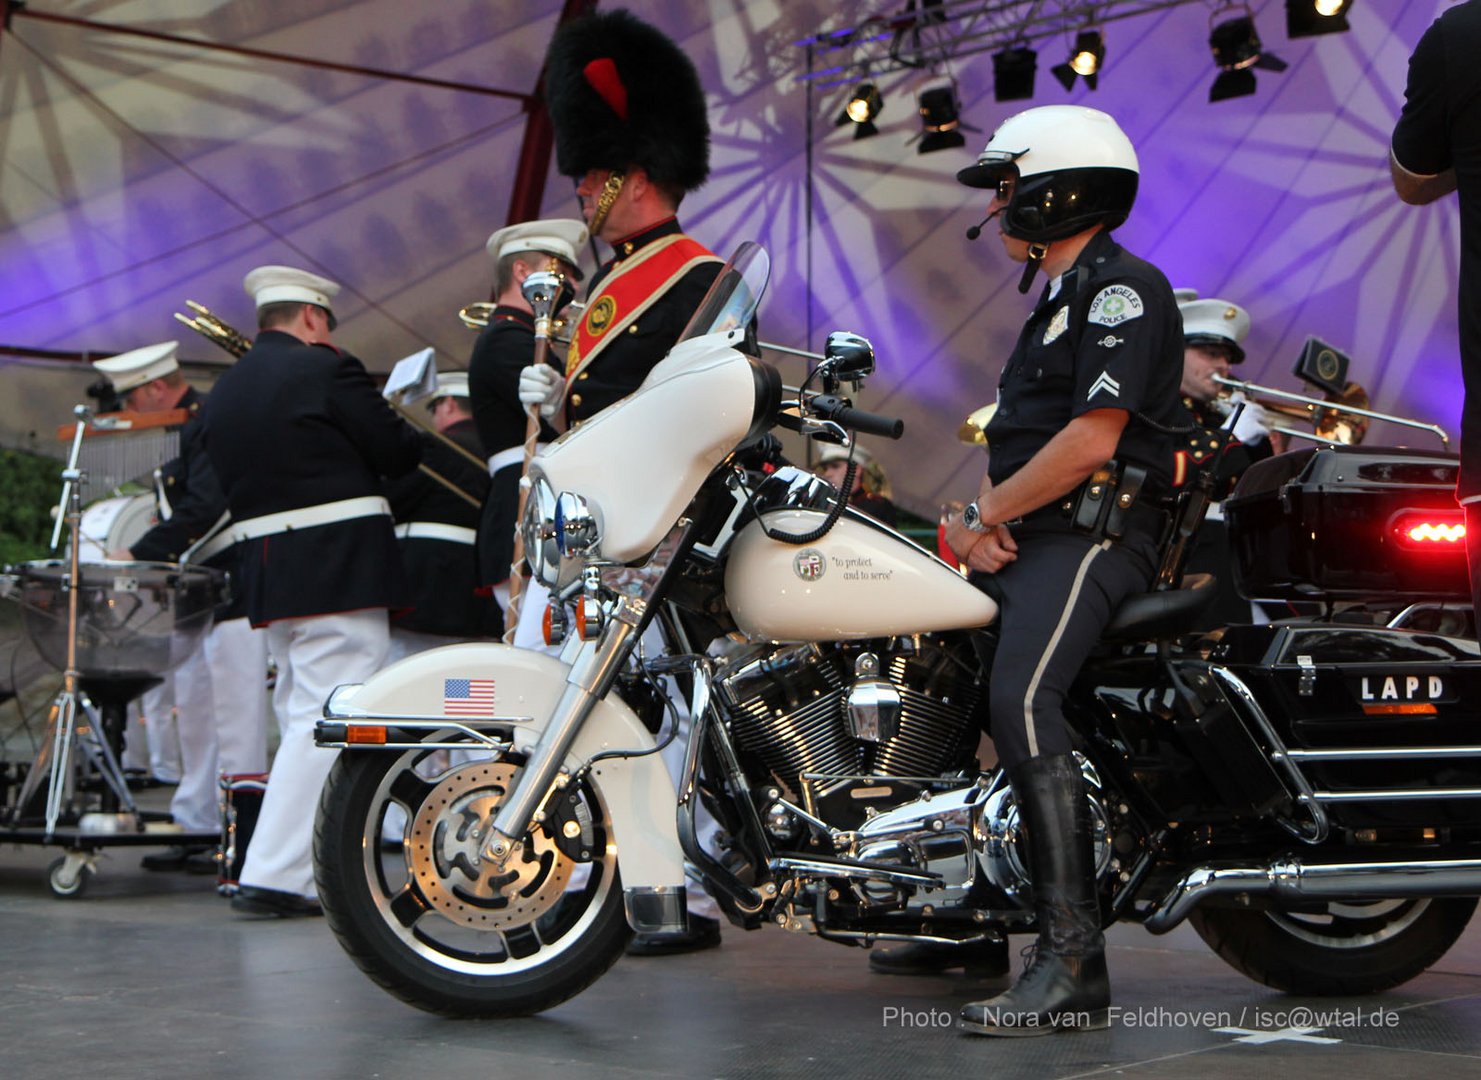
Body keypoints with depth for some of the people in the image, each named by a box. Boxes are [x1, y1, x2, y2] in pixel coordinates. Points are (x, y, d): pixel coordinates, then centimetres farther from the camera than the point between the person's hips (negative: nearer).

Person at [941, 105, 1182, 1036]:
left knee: (1020, 697, -31)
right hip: (1027, 542, 11)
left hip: (1092, 537, -11)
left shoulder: (1125, 287, -8)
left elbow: (1092, 439, -18)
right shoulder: (1057, 300, 25)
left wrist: (984, 517, -10)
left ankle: (1074, 962, -33)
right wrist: (986, 517, 3)